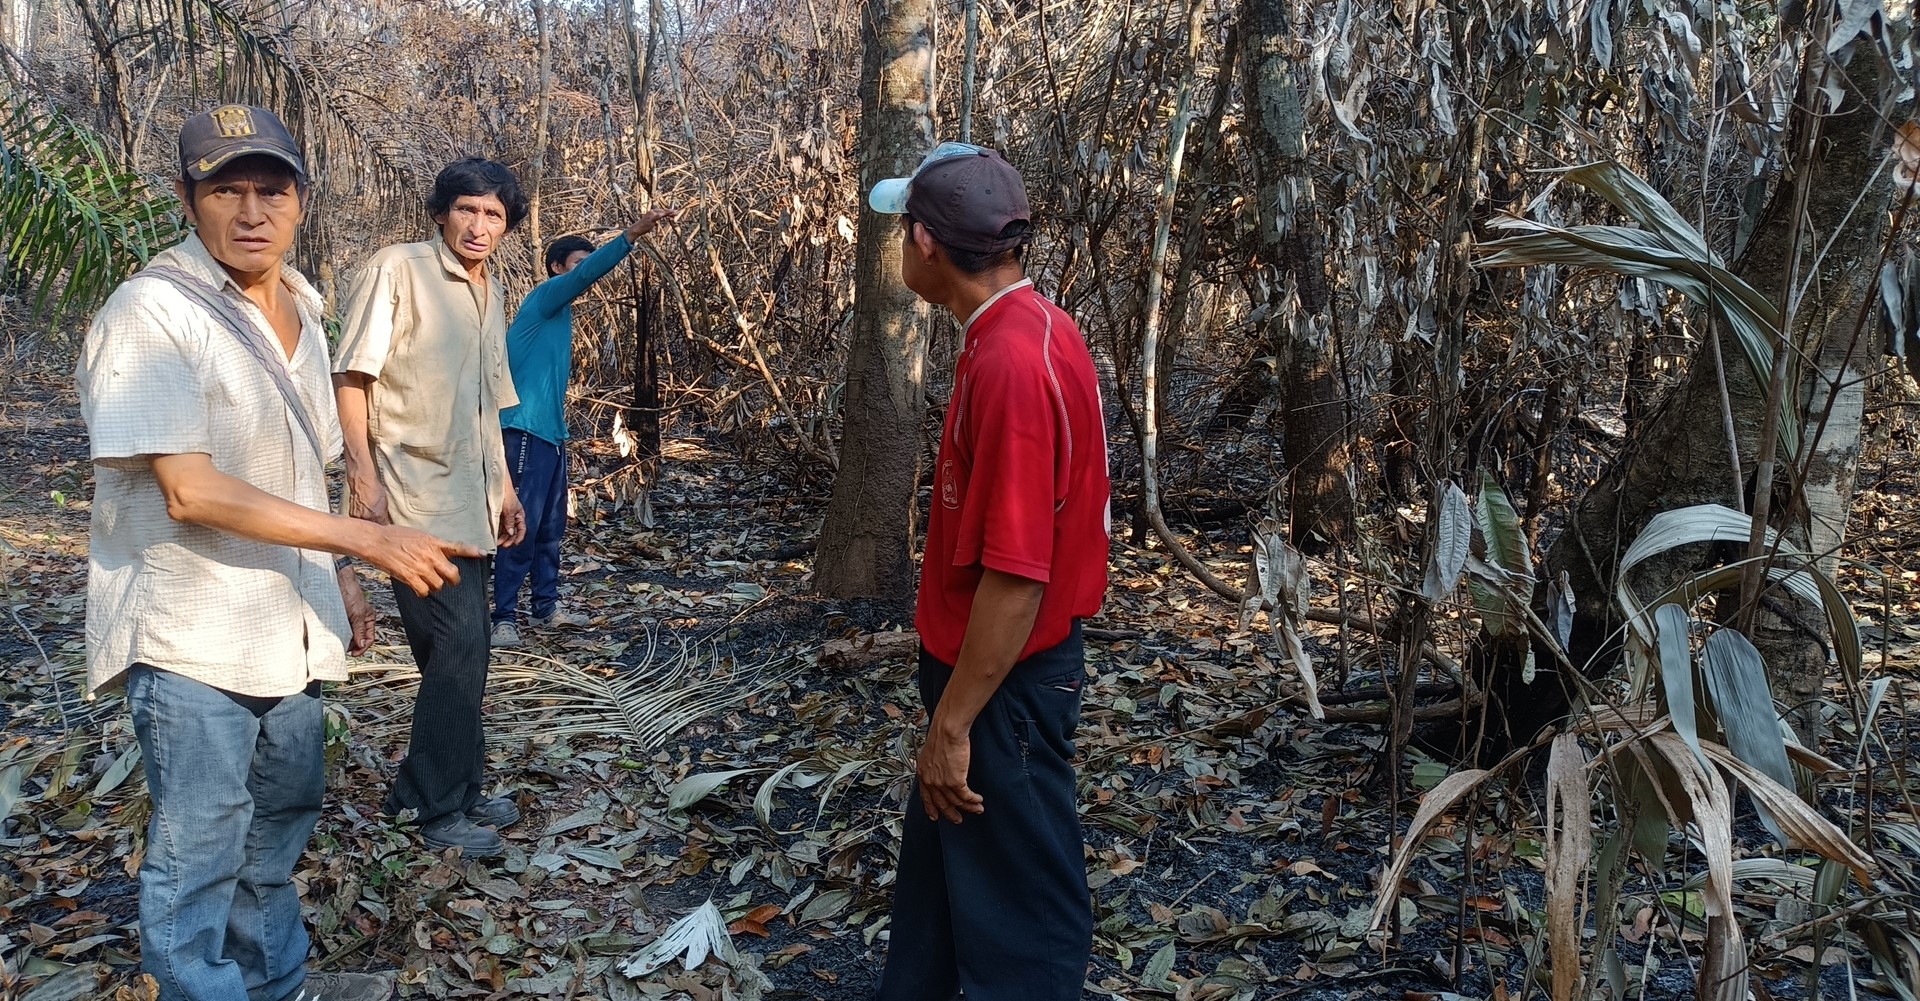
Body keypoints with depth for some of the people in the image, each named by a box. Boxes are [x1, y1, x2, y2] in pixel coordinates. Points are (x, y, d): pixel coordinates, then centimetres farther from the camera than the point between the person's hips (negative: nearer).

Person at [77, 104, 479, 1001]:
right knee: (198, 857, 4)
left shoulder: (300, 315, 8)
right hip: (193, 636, -8)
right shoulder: (153, 312, -17)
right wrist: (369, 539, -25)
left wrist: (340, 580, 14)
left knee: (279, 824, 23)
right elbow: (192, 491, -23)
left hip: (286, 627, 8)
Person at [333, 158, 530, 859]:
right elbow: (351, 376, -11)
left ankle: (439, 788, 25)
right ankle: (442, 809, 5)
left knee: (459, 650, 11)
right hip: (413, 496, -8)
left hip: (466, 499, 8)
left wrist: (503, 488, 22)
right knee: (459, 648, -9)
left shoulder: (491, 294, 17)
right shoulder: (397, 271, -7)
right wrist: (364, 474, -18)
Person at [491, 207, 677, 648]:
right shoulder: (544, 297, -7)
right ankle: (505, 617, -4)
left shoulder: (560, 312, 20)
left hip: (551, 433, 10)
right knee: (523, 525, -9)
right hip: (526, 430, -10)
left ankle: (546, 607, 22)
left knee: (551, 526, 13)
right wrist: (632, 234, -34)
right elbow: (586, 274, -25)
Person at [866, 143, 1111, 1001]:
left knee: (1016, 908, 8)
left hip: (1003, 684, -10)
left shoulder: (1013, 361, -27)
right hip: (982, 667, 10)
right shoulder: (1021, 332, 5)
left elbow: (1017, 574, -27)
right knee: (939, 873, 25)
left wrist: (953, 722, -20)